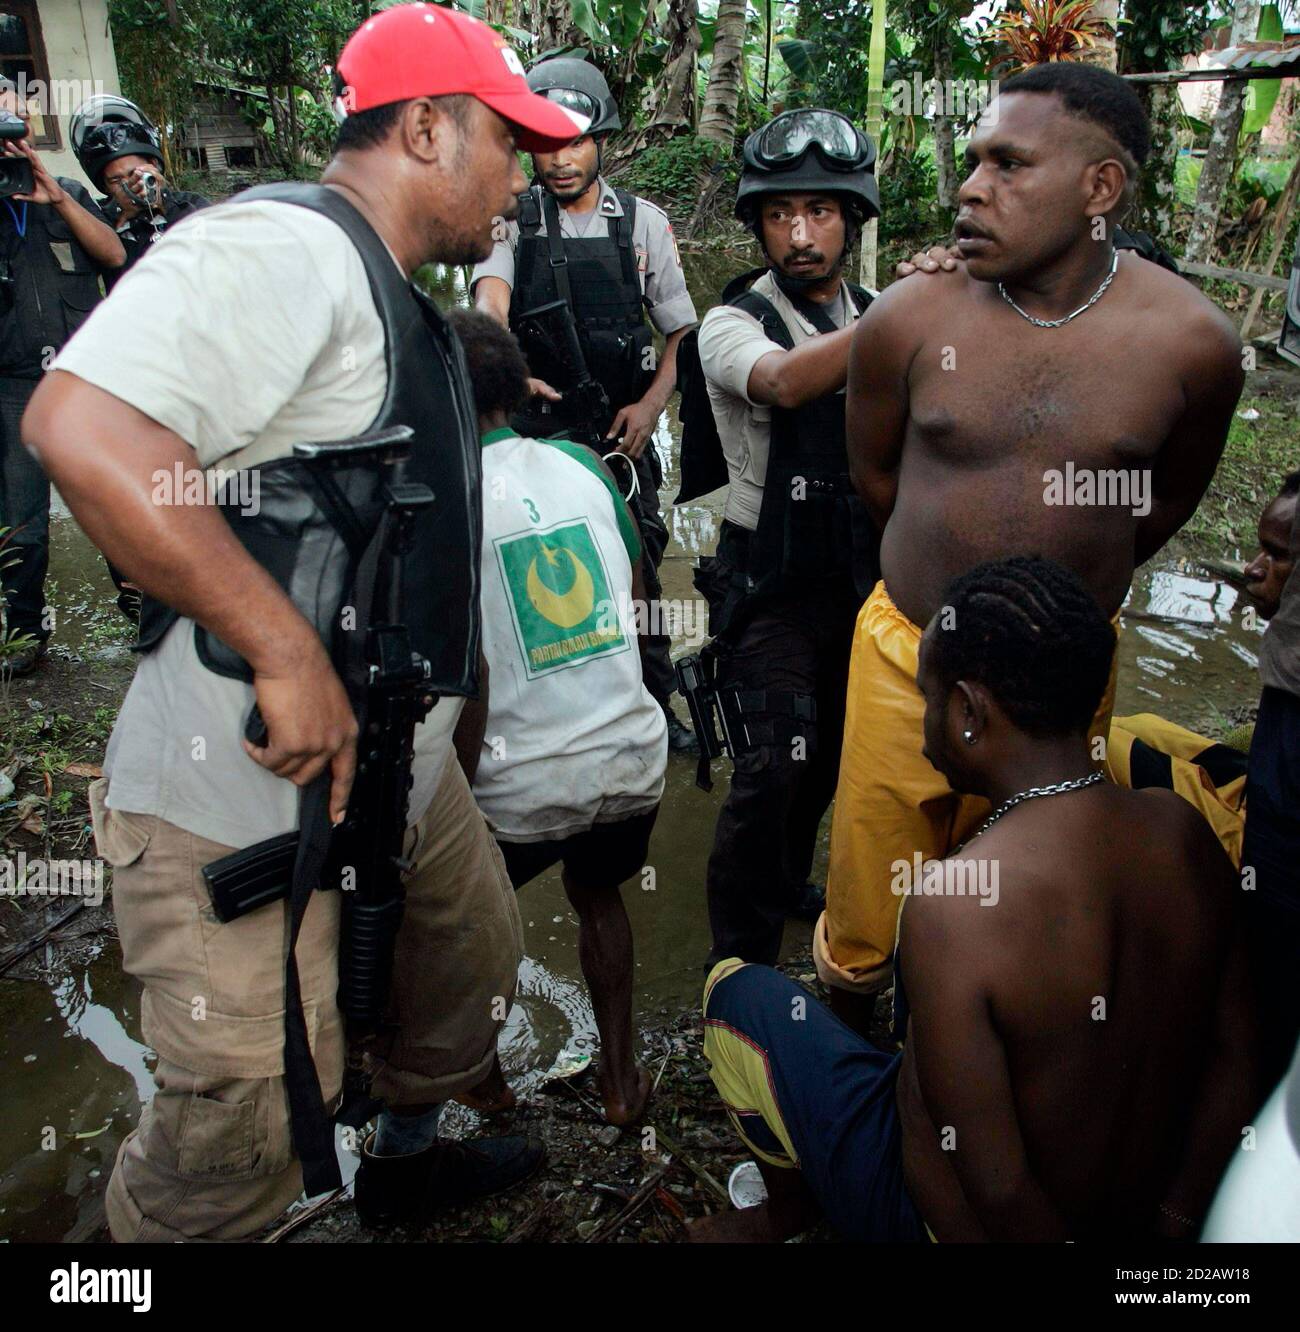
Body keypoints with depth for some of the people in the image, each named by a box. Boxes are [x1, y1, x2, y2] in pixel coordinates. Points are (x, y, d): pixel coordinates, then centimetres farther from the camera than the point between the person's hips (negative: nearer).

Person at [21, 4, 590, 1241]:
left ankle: (407, 1154, 52)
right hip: (247, 795, -10)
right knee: (240, 1144, 2)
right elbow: (81, 427, -32)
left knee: (476, 954, 26)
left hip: (392, 766, 10)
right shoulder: (287, 246, -17)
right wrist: (287, 654, -29)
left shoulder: (398, 300, 15)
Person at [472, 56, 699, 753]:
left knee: (636, 567, 4)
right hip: (534, 431, -1)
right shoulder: (511, 222, 2)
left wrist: (649, 405, -5)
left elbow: (680, 331, 11)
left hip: (621, 432, 1)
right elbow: (489, 302, -17)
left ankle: (655, 702, 21)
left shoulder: (643, 222, 6)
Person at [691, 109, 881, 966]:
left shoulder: (877, 319, 7)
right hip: (773, 586, -6)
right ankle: (741, 962, 2)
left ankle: (787, 884, 41)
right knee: (775, 765, -14)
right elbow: (785, 381, -35)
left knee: (828, 751, 17)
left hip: (861, 574, 6)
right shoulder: (735, 323, -11)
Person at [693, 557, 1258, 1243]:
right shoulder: (1187, 831, -15)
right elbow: (1234, 1057, -5)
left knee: (737, 989, 8)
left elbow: (998, 1188, -29)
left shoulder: (947, 903, -36)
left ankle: (787, 1205, 32)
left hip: (956, 1224, -6)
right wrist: (1176, 1219, 5)